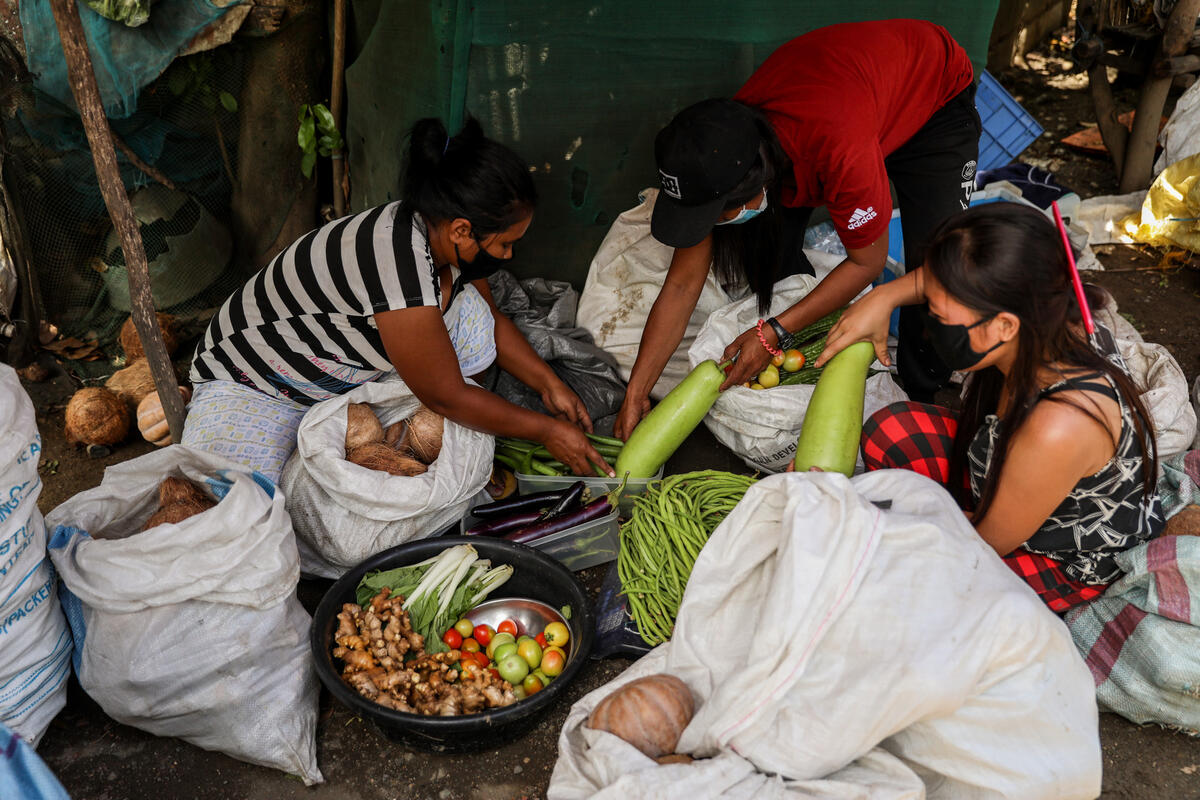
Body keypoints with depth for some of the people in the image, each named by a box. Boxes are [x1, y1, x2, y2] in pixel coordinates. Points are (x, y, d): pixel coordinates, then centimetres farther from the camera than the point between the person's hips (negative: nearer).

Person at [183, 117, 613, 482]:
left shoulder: (440, 233, -12)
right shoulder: (400, 268, -38)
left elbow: (492, 319, 7)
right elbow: (447, 397, -28)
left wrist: (549, 383, -1)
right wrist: (546, 431, -18)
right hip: (248, 382, -7)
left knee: (470, 315, -13)